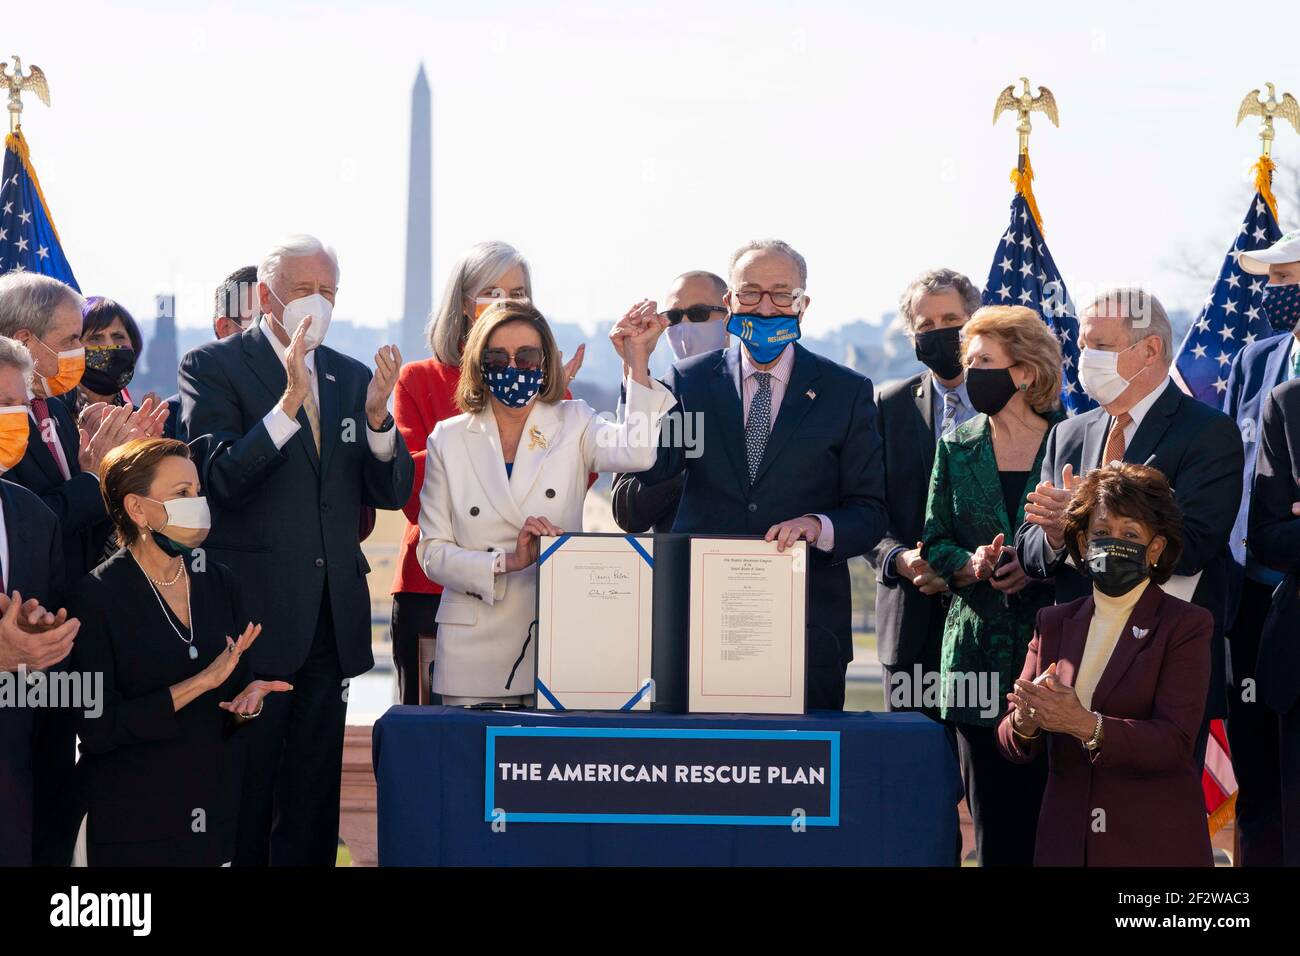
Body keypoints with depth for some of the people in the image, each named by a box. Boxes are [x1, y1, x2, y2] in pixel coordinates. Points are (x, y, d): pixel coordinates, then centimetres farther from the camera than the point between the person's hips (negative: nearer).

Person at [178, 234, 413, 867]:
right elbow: (216, 479, -16)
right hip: (252, 617, -5)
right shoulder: (212, 366, -3)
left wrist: (377, 416, -11)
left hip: (330, 619, 5)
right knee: (242, 797, 0)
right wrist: (289, 403, -26)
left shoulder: (353, 377, 12)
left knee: (313, 798, 10)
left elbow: (393, 493, 8)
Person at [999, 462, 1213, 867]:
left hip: (1155, 844, -4)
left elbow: (1175, 742, -15)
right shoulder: (1055, 623, 10)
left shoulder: (1187, 625, -3)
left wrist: (1085, 725, -27)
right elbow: (1014, 748, 6)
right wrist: (1025, 721, -17)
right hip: (1066, 841, 4)